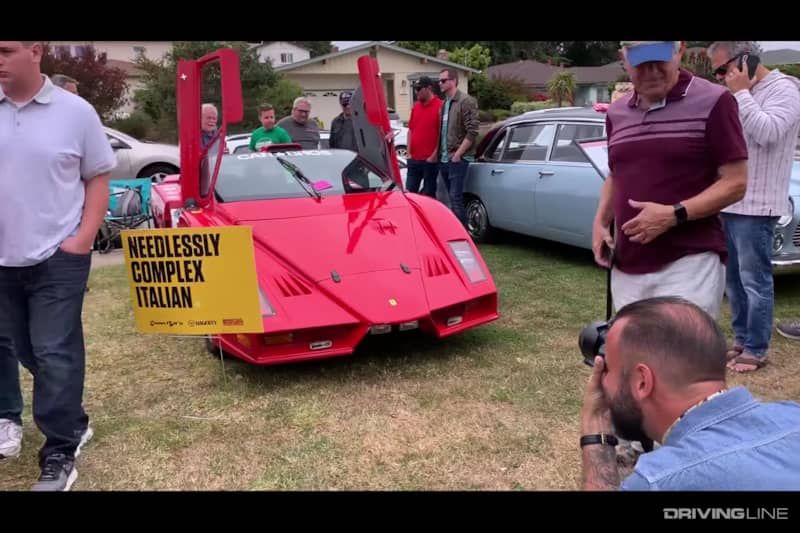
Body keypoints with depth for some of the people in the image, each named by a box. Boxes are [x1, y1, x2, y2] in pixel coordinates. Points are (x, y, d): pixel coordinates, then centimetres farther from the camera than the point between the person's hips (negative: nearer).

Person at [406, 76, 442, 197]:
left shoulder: (440, 106, -10)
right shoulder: (416, 106, 11)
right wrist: (409, 153, 6)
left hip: (430, 160, -6)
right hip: (414, 159, 6)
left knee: (429, 195, 5)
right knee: (410, 192, 10)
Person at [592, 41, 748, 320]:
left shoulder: (713, 102, -5)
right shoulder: (616, 113, 12)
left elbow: (735, 184, -6)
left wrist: (674, 215, -19)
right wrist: (600, 221, 7)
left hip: (689, 263, -5)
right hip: (626, 268, 5)